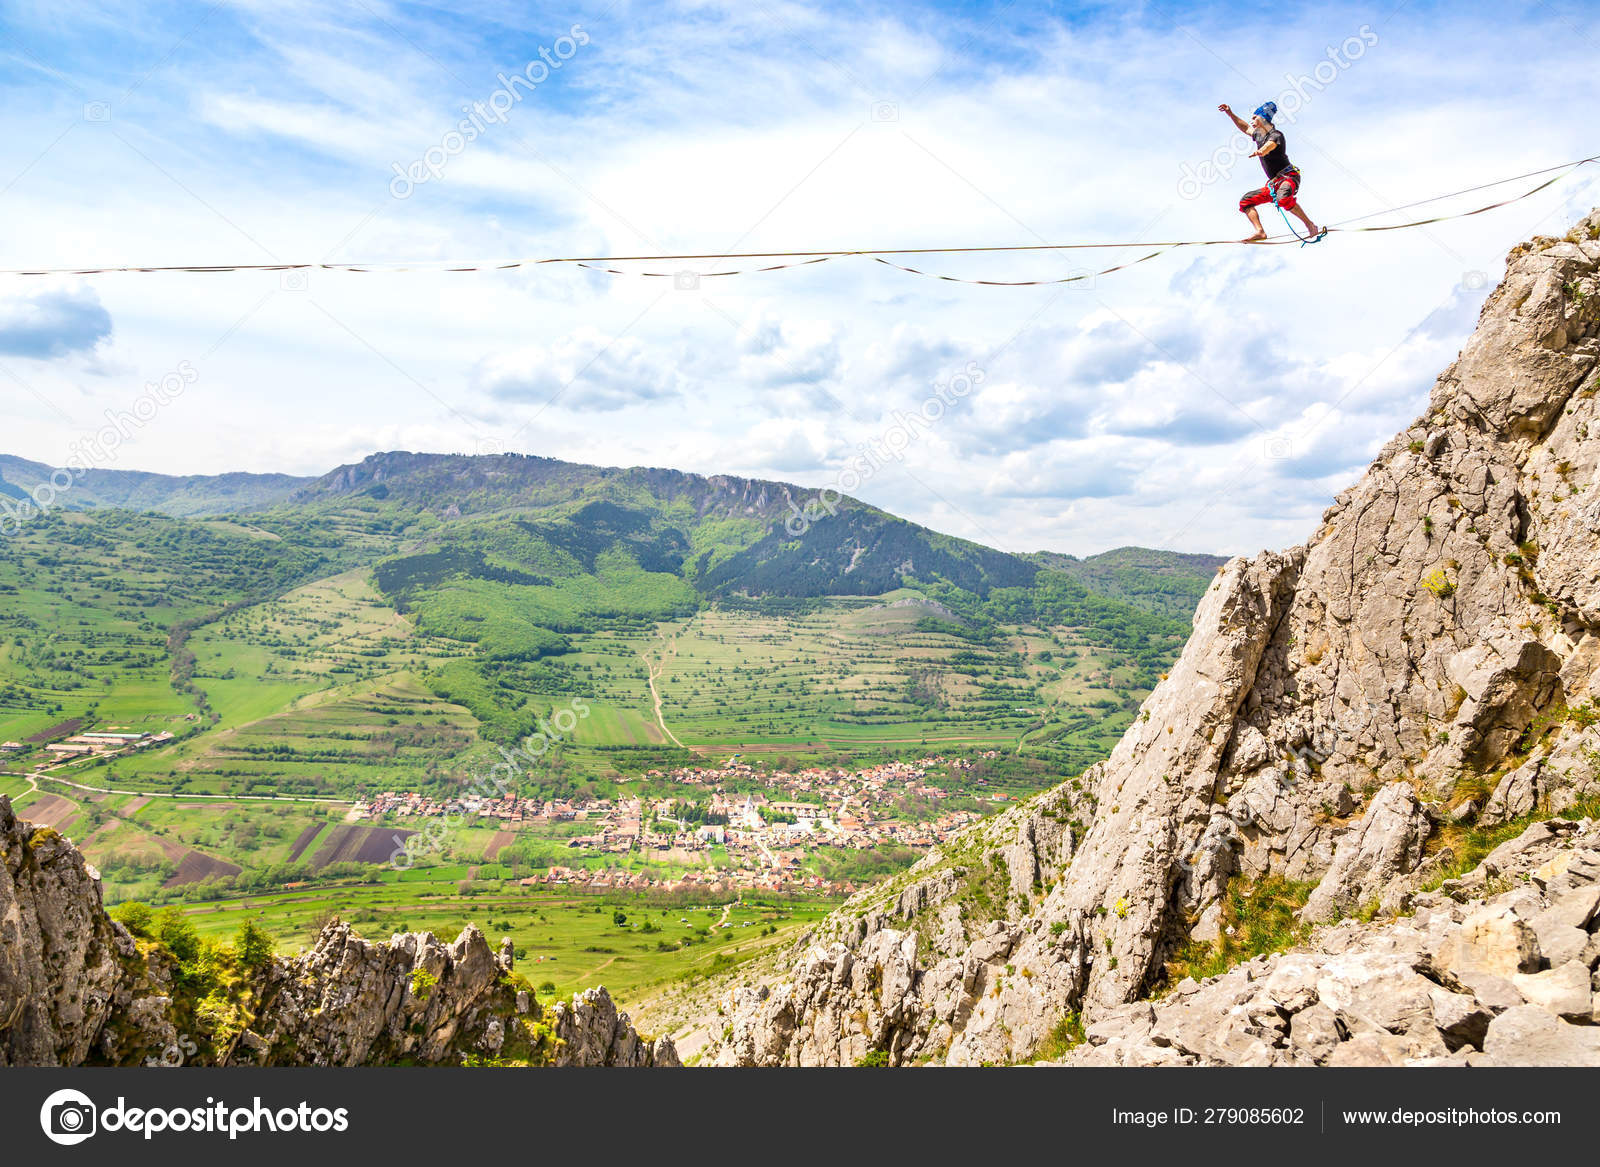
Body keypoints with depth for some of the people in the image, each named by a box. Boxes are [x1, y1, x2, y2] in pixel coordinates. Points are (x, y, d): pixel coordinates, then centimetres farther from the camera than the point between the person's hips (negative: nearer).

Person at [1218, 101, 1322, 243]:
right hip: (1273, 183, 9)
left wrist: (1260, 152, -57)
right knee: (1245, 202, 3)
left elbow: (1269, 145, -34)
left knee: (1283, 198, -40)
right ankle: (1260, 232, -15)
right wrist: (1230, 113, 27)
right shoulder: (1259, 135, 15)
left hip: (1289, 176, -9)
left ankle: (1311, 226, -31)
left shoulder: (1276, 135, -11)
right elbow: (1245, 127, 34)